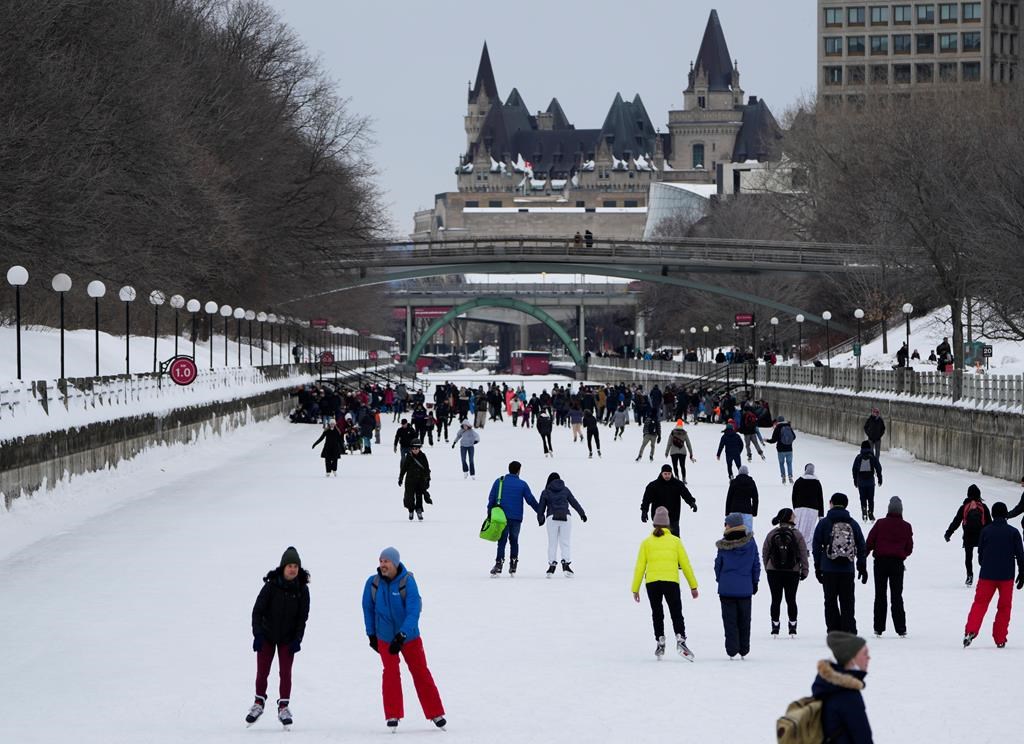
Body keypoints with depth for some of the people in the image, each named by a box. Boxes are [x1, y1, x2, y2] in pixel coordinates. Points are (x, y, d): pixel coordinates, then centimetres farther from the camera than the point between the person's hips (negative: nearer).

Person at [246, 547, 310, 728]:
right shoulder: (271, 585, -14)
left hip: (288, 637, 1)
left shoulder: (302, 589, -8)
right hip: (267, 635, -1)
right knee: (262, 671, 3)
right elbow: (257, 610, -11)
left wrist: (297, 639, -9)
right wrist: (257, 635, -18)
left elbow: (302, 616, -2)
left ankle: (283, 708, 5)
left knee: (285, 672, -4)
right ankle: (259, 703, 22)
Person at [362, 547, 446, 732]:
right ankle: (393, 716, 0)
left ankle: (436, 714, 16)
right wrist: (371, 634, 9)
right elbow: (368, 609, 5)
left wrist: (401, 636, -32)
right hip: (384, 638, 2)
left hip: (409, 637, -1)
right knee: (390, 673, -9)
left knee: (421, 673, 6)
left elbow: (413, 612, -24)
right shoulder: (373, 583, -10)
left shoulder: (407, 582, -20)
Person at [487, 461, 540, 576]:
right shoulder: (522, 484, 1)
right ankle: (513, 567, 10)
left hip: (502, 517, 0)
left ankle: (499, 564, -13)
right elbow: (531, 500, 2)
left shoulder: (499, 482, 3)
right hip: (517, 518, 0)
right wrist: (540, 512, 13)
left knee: (502, 541, 1)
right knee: (514, 541, 12)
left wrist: (489, 514, 8)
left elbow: (491, 498, 3)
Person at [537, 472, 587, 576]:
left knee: (552, 543, 6)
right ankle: (566, 563, -14)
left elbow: (541, 507, 9)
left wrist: (540, 519, 22)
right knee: (566, 542, 1)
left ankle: (552, 565, 2)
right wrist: (582, 514, 24)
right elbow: (574, 503, 16)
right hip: (565, 517, 1)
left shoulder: (546, 492, 8)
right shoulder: (565, 490, 11)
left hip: (552, 518, -1)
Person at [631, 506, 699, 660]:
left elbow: (640, 567, 5)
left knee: (657, 614, 15)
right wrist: (693, 586, 13)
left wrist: (635, 589, 10)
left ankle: (660, 642, 10)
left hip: (652, 582, 1)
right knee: (676, 613, 4)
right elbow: (685, 565, 8)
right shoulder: (675, 541, 8)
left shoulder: (646, 542, 8)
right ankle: (680, 640, -15)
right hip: (671, 582, -1)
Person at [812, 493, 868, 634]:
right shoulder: (853, 524, 5)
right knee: (847, 603, 6)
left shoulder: (824, 523, -1)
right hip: (848, 569, 2)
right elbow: (861, 547, 8)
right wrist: (862, 568, 14)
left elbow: (816, 546, 0)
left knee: (831, 602, 4)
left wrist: (818, 567, 7)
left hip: (829, 570, -2)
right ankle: (849, 632, -2)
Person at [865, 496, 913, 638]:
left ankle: (879, 628, 5)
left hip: (881, 562, -1)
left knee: (880, 595, 7)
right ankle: (901, 630, 0)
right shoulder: (906, 527, 0)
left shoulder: (880, 524, -5)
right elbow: (909, 548, 5)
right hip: (897, 563, 1)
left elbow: (869, 542, -5)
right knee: (897, 596, 6)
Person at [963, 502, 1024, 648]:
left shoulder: (986, 531, -1)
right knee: (1004, 607, 9)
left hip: (987, 575, 0)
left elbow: (980, 553, 7)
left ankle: (970, 631, -16)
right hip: (1006, 576, 0)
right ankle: (1000, 639, 7)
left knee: (980, 603, 3)